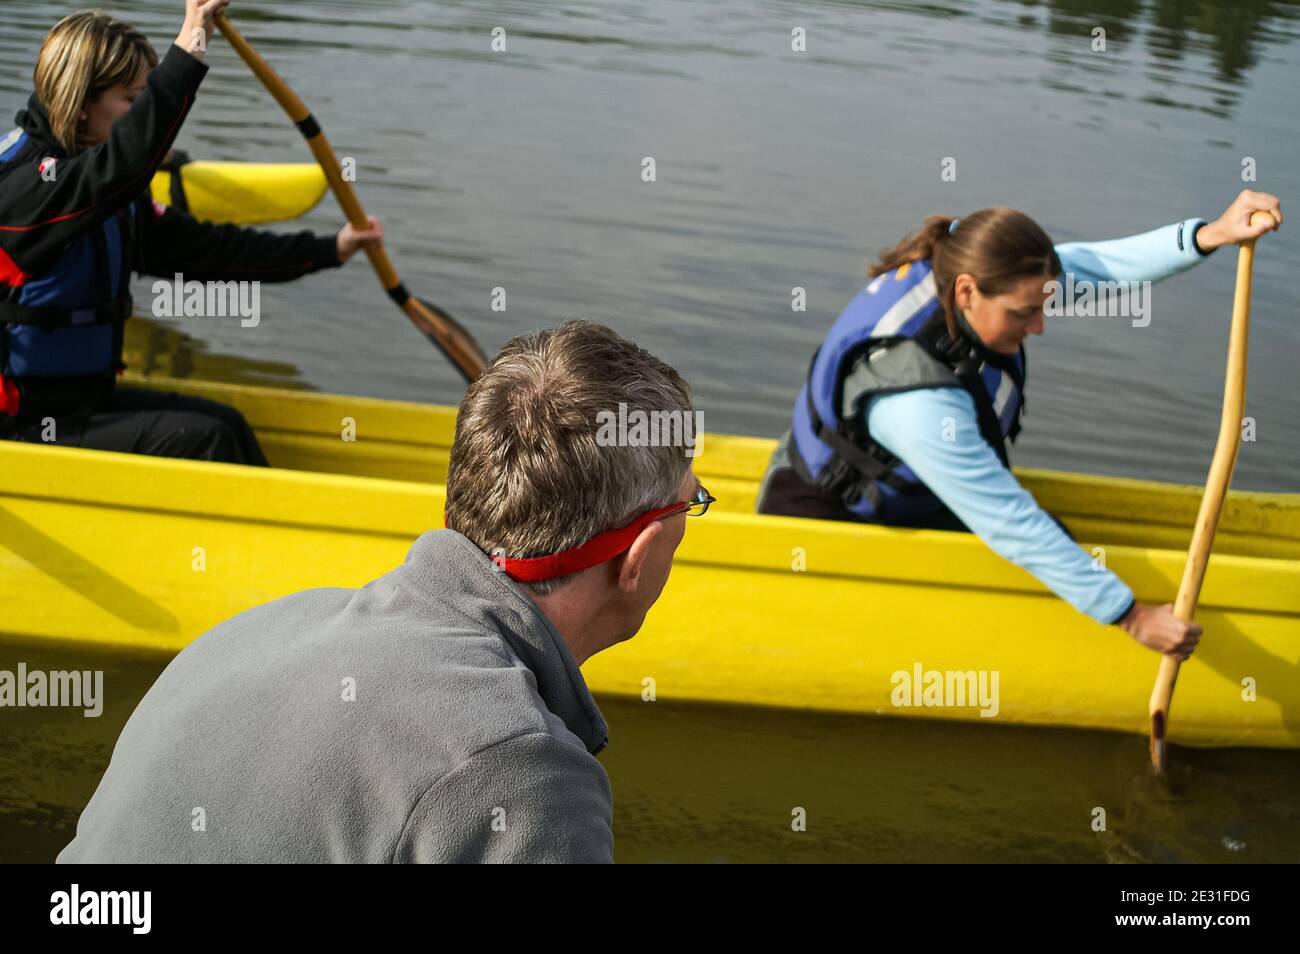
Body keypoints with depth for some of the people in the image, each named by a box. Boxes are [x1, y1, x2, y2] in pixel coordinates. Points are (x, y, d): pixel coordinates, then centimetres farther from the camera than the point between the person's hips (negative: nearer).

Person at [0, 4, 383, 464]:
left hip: (82, 398, 9)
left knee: (224, 423, 2)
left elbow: (200, 249, 12)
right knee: (199, 439, -15)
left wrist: (328, 250, 11)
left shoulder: (116, 199, 10)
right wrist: (188, 48, -41)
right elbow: (124, 162, -39)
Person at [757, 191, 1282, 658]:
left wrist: (1211, 234, -16)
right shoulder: (917, 401, -39)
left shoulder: (960, 261, -18)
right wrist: (1133, 618, -29)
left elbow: (1091, 265, -5)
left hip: (913, 501, 8)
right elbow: (1012, 526, -33)